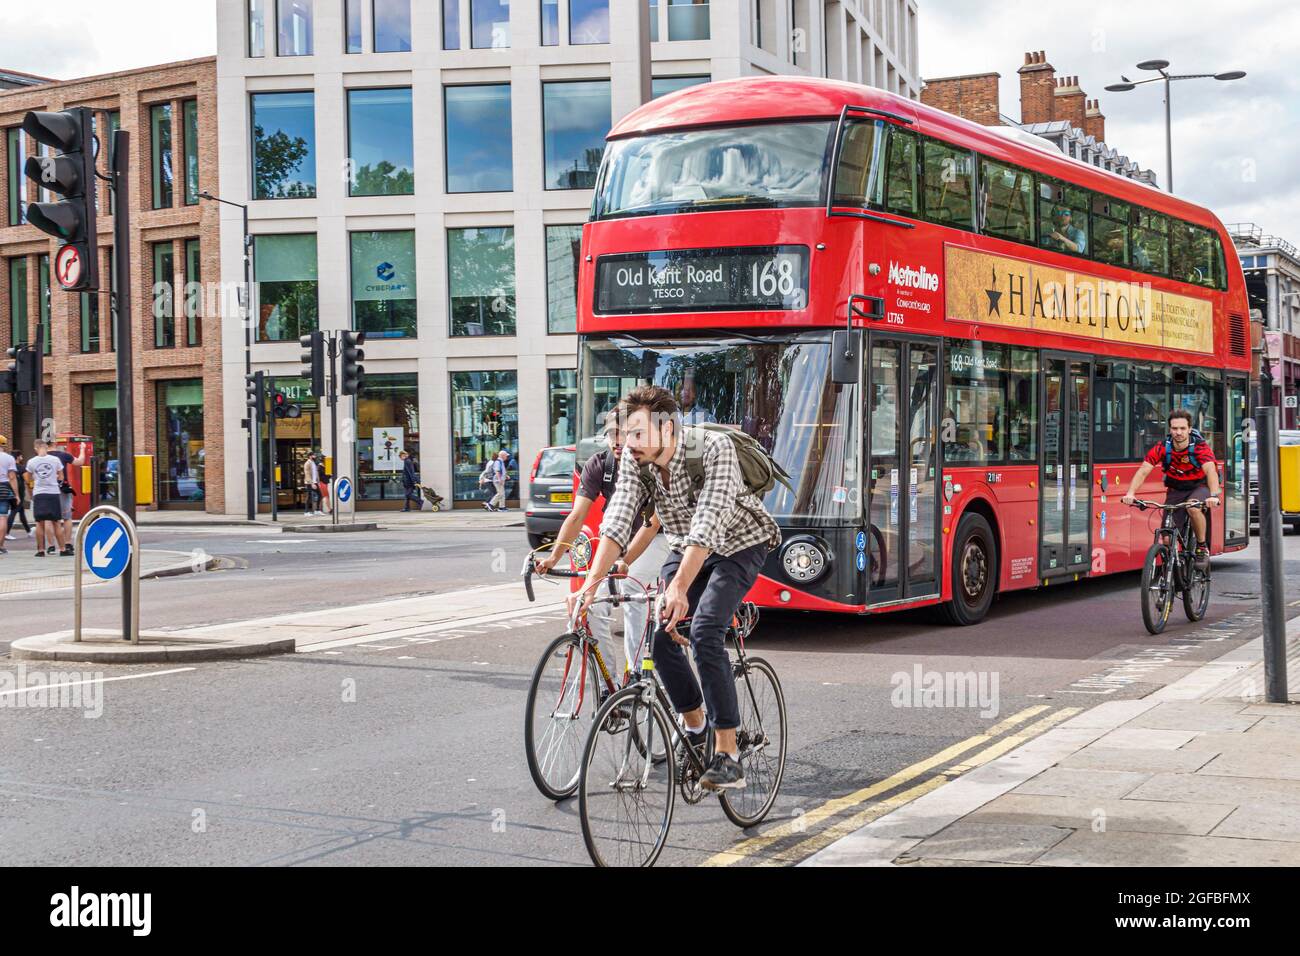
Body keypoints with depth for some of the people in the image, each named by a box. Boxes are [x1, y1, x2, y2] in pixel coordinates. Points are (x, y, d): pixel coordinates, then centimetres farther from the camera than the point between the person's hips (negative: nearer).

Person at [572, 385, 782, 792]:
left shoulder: (714, 448, -33)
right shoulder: (634, 459, -16)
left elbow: (707, 525, -41)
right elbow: (618, 520, -23)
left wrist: (678, 589, -50)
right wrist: (591, 584, -36)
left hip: (739, 546, -5)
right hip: (686, 548, 6)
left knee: (704, 632, -25)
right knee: (660, 635, -11)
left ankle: (728, 756, -21)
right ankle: (693, 728, 14)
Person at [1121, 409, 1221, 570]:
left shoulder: (1200, 447, -23)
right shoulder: (1162, 448, -17)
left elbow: (1211, 470, -38)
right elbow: (1143, 471, -24)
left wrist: (1214, 495, -56)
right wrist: (1130, 493, -41)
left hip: (1199, 486, -2)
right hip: (1176, 490, 2)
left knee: (1194, 508, -36)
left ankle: (1202, 548, -14)